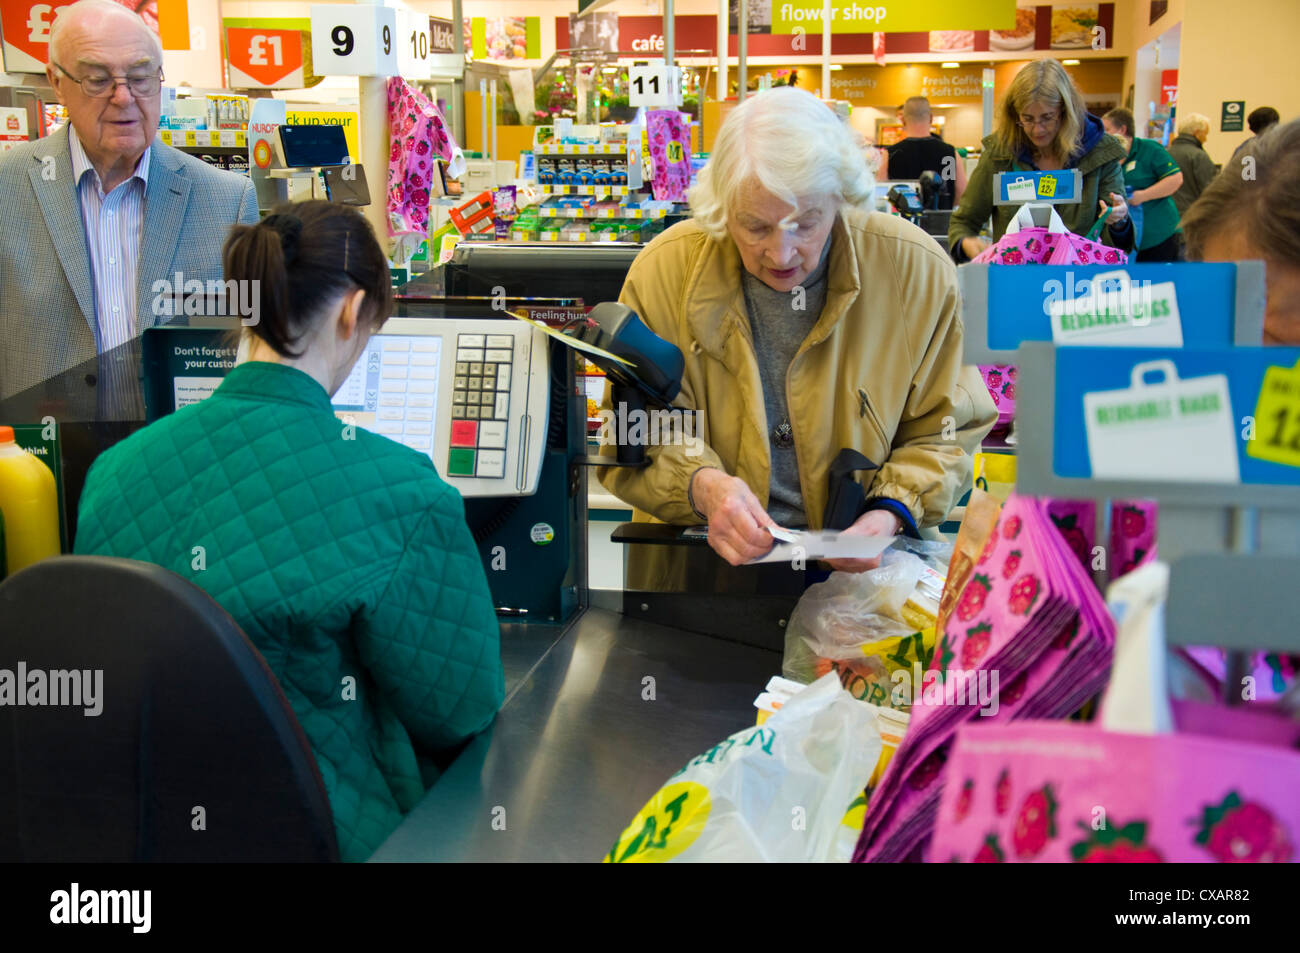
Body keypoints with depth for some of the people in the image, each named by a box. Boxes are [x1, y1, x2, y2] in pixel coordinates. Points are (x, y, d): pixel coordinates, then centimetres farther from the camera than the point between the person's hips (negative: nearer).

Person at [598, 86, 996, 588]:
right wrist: (700, 485, -25)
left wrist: (891, 514, -14)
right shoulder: (663, 271, -8)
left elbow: (944, 430, 5)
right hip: (698, 572, 0)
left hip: (861, 570, 1)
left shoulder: (917, 270, -6)